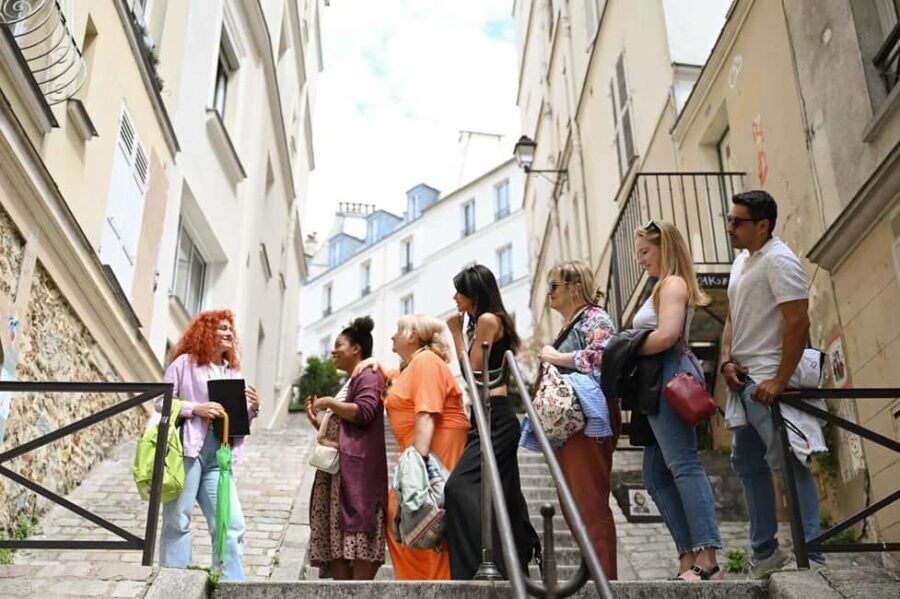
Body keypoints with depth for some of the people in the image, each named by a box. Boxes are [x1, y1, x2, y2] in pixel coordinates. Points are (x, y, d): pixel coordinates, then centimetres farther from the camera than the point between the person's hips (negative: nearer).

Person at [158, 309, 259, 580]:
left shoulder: (232, 370, 18)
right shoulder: (185, 363, 2)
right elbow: (162, 402, -2)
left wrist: (252, 407, 0)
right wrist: (195, 408, -15)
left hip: (219, 455, 5)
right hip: (187, 449, -5)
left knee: (231, 525, -1)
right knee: (178, 521, 1)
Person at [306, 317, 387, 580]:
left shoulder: (368, 376, -2)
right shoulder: (350, 383, 28)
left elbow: (364, 411, -19)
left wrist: (328, 402, -9)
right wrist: (318, 422, 17)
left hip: (357, 471, -10)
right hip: (336, 471, 10)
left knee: (357, 535, -14)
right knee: (335, 536, 3)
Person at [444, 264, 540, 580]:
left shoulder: (487, 319, -9)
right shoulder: (493, 321, 20)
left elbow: (473, 371, -9)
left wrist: (456, 332, -3)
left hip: (493, 418, -11)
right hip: (494, 419, 11)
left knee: (460, 486, -22)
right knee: (504, 499, 11)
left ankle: (480, 565, -28)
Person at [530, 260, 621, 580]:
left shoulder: (595, 318, -5)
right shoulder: (568, 325, 23)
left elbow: (599, 357, -23)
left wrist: (555, 357, -13)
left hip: (590, 422, -10)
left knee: (590, 504, -12)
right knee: (573, 506, 10)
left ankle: (605, 578, -8)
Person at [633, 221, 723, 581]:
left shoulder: (673, 283, -4)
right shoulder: (663, 288, 25)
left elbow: (667, 335, -18)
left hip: (671, 377, -11)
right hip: (660, 382, 11)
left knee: (683, 466, -15)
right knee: (656, 476, 7)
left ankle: (707, 560, -17)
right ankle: (689, 557, 6)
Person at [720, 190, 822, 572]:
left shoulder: (779, 260, -12)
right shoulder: (741, 261, 16)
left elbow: (798, 323, -19)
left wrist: (779, 381, -23)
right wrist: (727, 361, 3)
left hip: (768, 382, -10)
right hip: (743, 380, 10)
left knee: (788, 464, -8)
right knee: (747, 463, 14)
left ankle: (812, 553, 0)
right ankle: (765, 551, 24)